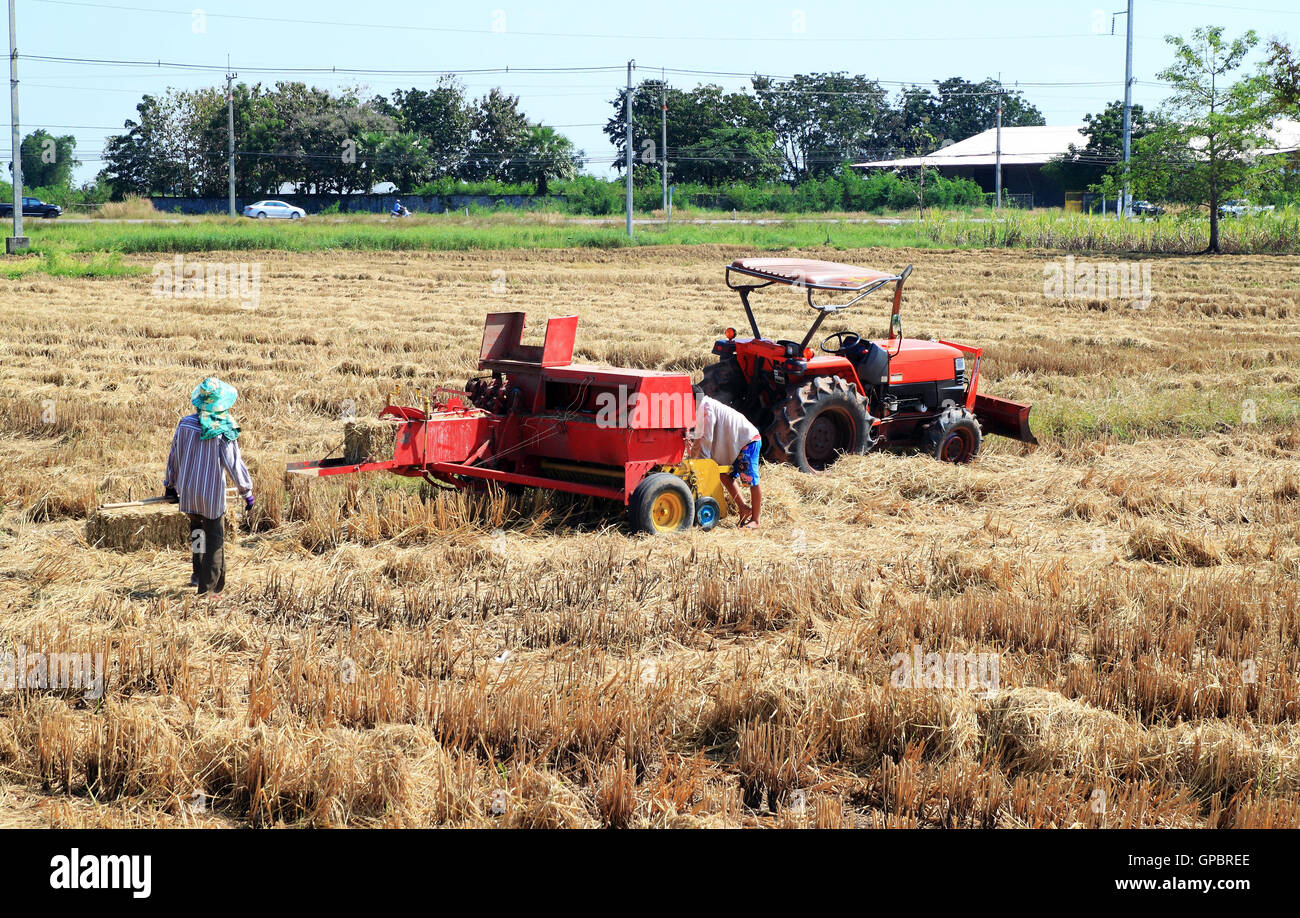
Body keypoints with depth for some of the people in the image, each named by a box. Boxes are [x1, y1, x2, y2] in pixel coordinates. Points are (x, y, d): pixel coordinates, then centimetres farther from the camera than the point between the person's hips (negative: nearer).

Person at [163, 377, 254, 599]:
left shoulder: (185, 424, -5)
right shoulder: (224, 431, -18)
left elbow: (174, 455, 6)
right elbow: (234, 464, -14)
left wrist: (170, 484, 20)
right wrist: (247, 491, -3)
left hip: (187, 491, 4)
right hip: (212, 495, -4)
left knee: (197, 528, 27)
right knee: (215, 539, 7)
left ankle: (199, 573, 32)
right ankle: (208, 587, 8)